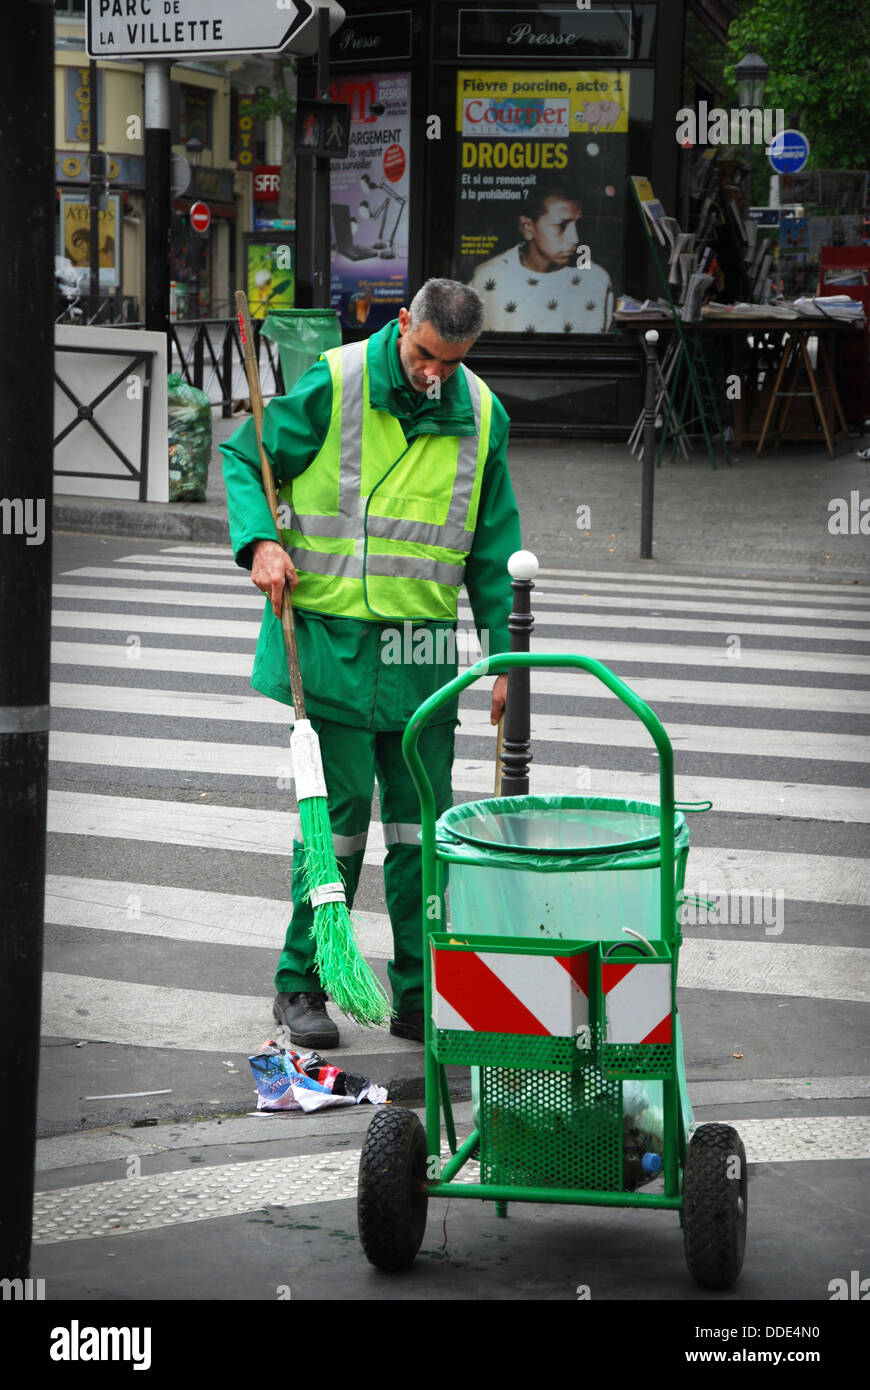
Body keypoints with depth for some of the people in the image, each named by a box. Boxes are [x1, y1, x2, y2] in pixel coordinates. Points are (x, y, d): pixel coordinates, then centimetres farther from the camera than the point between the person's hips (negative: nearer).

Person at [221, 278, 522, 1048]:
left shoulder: (482, 415, 5)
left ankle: (419, 995, 13)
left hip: (422, 650, 4)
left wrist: (506, 658, 8)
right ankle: (300, 985, 8)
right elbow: (245, 457, 3)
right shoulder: (334, 385, -7)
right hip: (331, 633, -4)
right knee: (340, 810, -5)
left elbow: (492, 550, 11)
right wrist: (261, 539, -14)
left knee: (421, 820, 5)